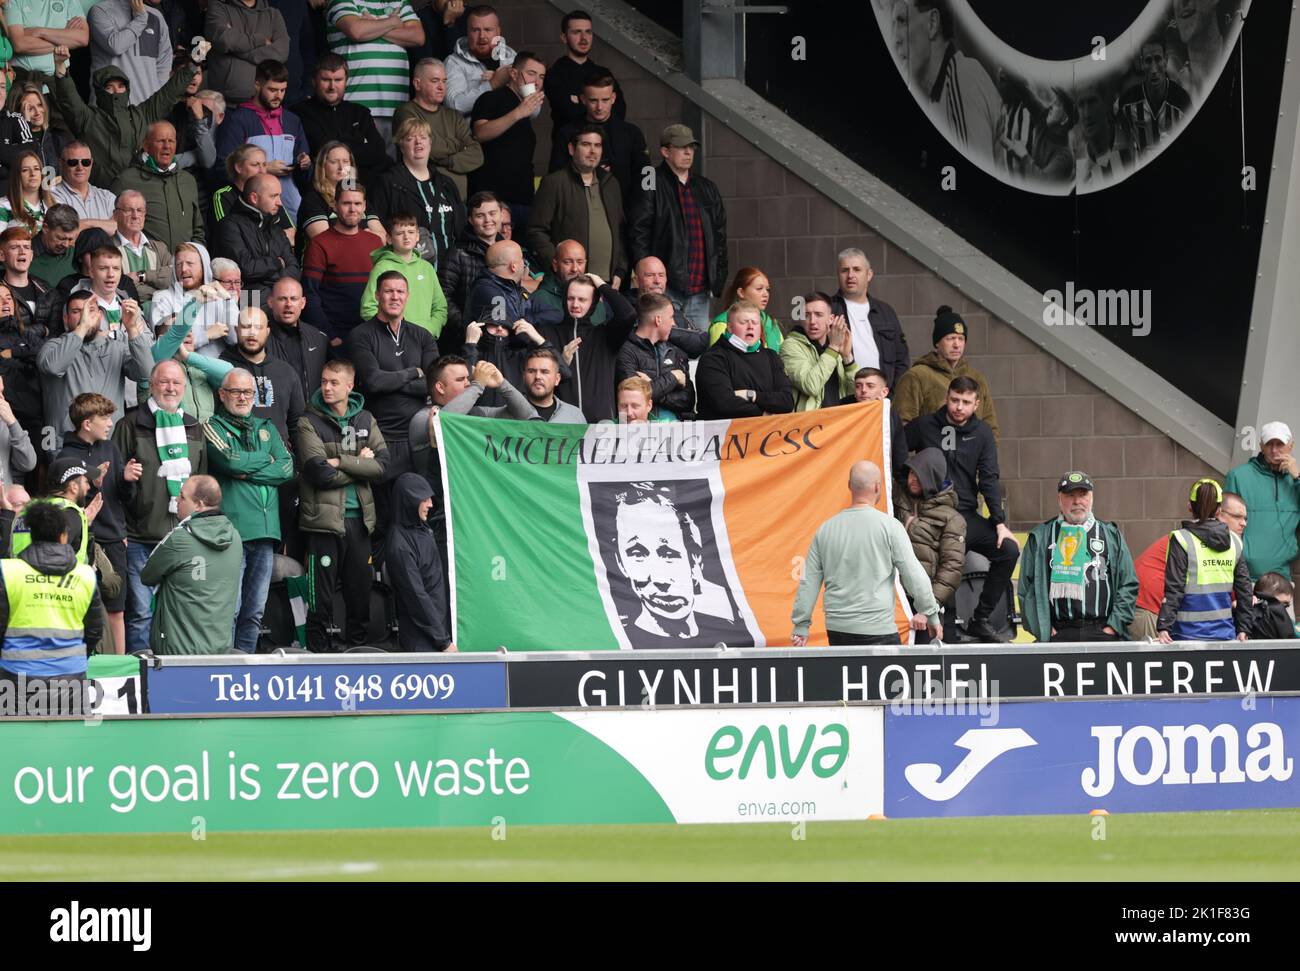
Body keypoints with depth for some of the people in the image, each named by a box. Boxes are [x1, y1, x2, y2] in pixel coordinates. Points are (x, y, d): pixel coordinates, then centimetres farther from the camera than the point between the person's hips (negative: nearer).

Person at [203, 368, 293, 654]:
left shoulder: (266, 428, 20)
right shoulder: (213, 426, 6)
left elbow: (287, 468, 7)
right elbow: (230, 460, -12)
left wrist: (248, 470, -5)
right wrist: (266, 460, 3)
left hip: (265, 531, 5)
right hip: (231, 527, -5)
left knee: (255, 611, 8)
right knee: (229, 608, -11)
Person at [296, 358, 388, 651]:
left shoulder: (365, 420, 11)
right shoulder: (309, 423, -2)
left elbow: (382, 463, -3)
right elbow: (319, 472, -14)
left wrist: (342, 463, -12)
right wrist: (359, 465, -6)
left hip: (359, 517, 4)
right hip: (324, 517, -4)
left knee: (360, 588, 9)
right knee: (322, 591, -4)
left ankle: (357, 645, 19)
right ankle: (317, 649, 3)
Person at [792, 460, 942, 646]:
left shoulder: (826, 528, 9)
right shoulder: (889, 526, -5)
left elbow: (808, 583, 12)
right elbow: (914, 576, -4)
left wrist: (801, 626, 18)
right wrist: (932, 616, 7)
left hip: (836, 630, 5)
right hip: (877, 630, -5)